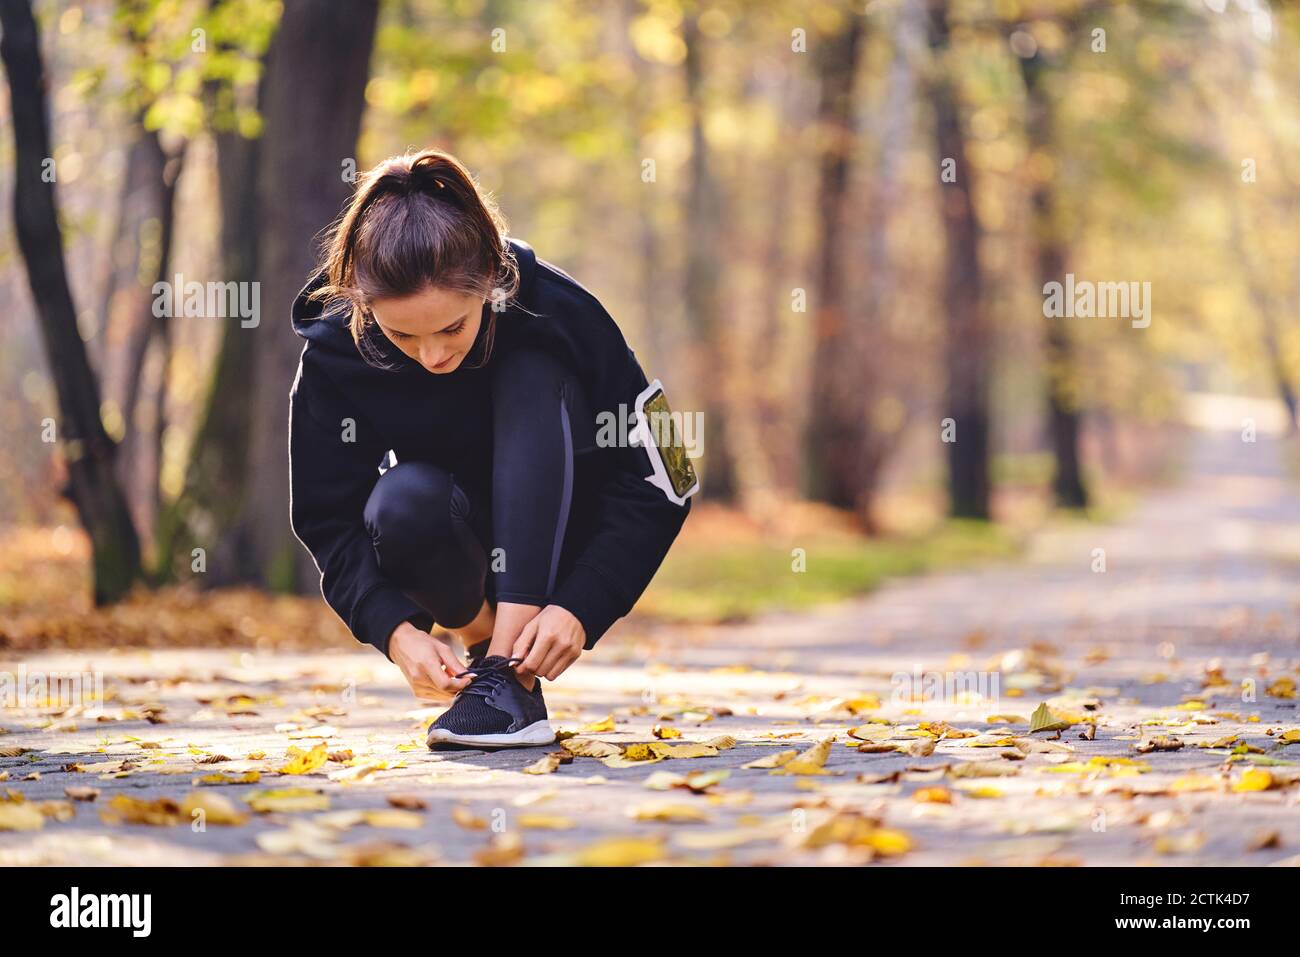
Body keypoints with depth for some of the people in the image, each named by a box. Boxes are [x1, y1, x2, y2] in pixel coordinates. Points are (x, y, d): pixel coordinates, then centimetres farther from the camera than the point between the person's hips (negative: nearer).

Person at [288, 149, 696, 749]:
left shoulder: (557, 312, -24)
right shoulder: (334, 353, -20)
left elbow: (658, 487, -21)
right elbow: (329, 522, -15)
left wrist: (580, 609, -33)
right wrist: (396, 630, -33)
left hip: (561, 544, -1)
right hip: (458, 555, 1)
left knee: (530, 377, -30)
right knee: (404, 503, -35)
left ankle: (511, 675, -35)